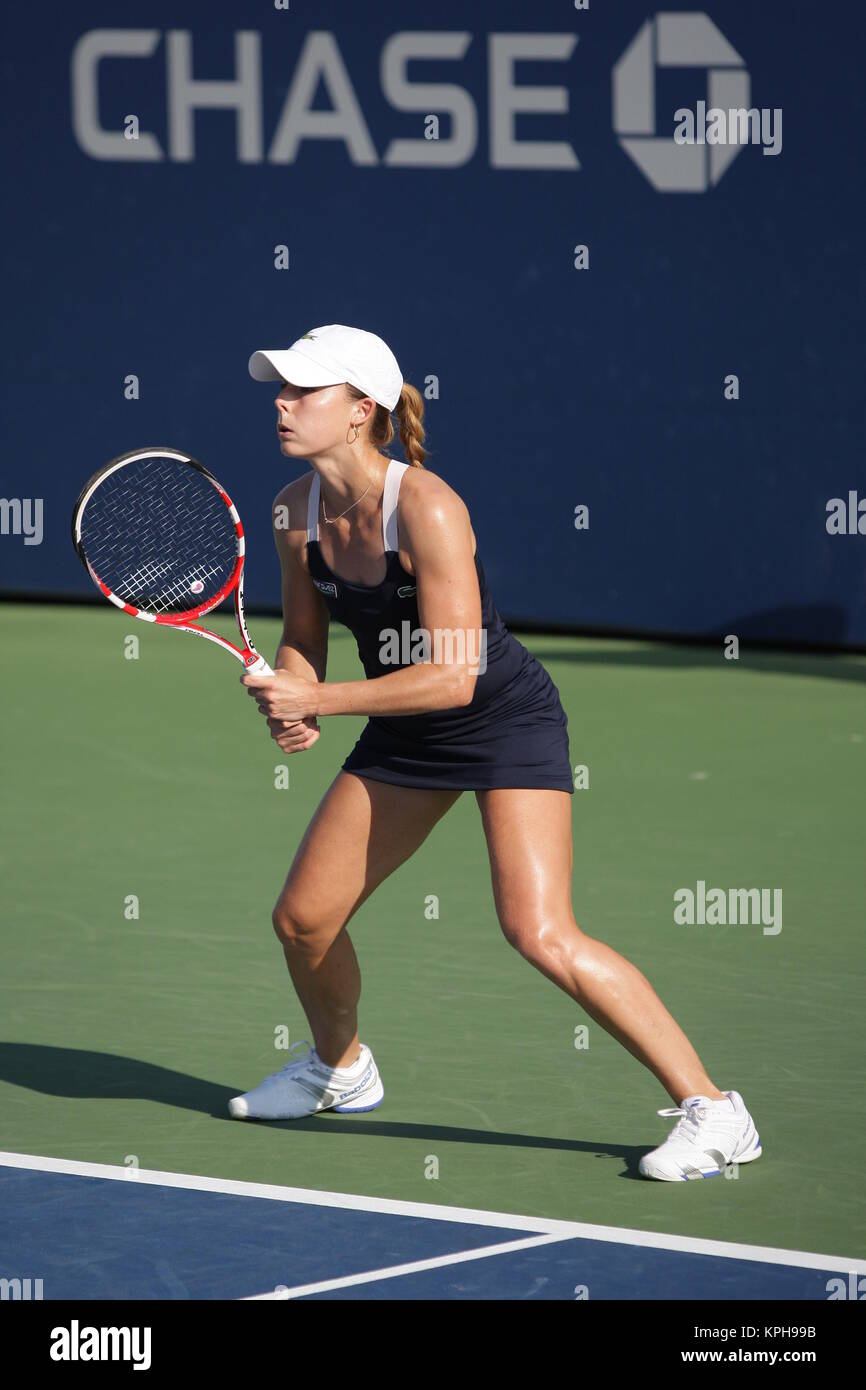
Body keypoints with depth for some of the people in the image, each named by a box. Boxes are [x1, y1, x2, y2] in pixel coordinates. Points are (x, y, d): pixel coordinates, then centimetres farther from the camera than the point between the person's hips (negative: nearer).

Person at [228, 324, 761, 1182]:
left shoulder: (427, 509, -28)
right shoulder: (297, 513, -6)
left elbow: (452, 676, -30)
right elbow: (303, 642, 8)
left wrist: (318, 701, -29)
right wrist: (287, 702, -14)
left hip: (505, 719, -7)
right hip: (404, 736, 7)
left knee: (539, 932, -23)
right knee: (303, 917, 8)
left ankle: (713, 1113, -16)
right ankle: (339, 1067, 40)